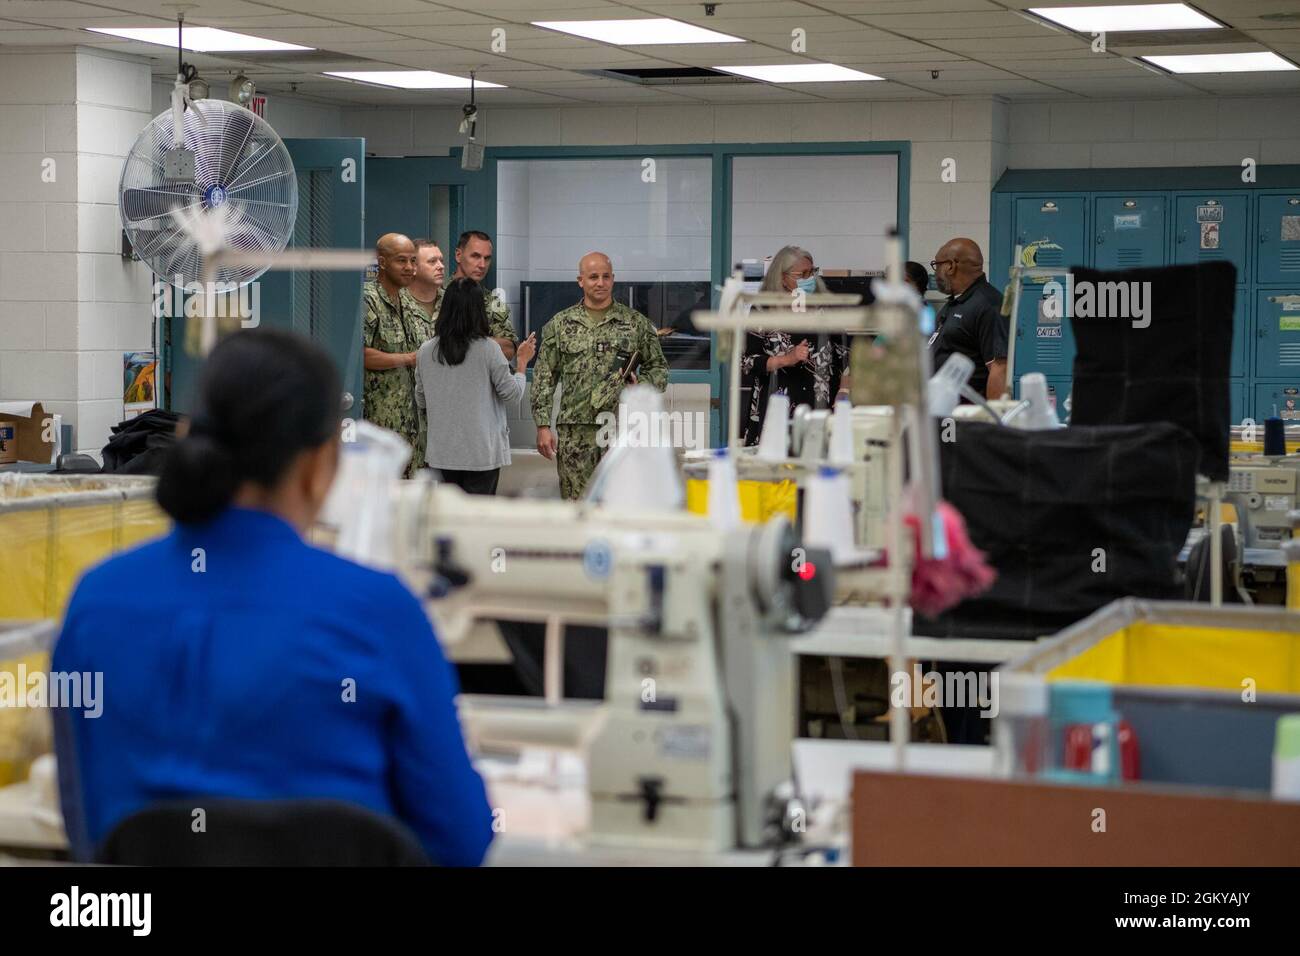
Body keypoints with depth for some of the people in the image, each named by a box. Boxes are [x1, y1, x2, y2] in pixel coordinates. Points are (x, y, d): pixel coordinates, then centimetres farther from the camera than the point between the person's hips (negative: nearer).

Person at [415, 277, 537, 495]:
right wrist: (522, 362, 10)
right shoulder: (487, 349, -12)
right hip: (481, 452, -4)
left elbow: (421, 401, 10)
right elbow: (512, 395, -4)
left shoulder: (426, 351, -1)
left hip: (443, 451, 4)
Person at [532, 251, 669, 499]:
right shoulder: (560, 324, 8)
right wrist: (543, 426, -1)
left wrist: (640, 384, -10)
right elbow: (544, 377, 7)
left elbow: (659, 368, 12)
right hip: (575, 432, 0)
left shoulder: (636, 323, 7)